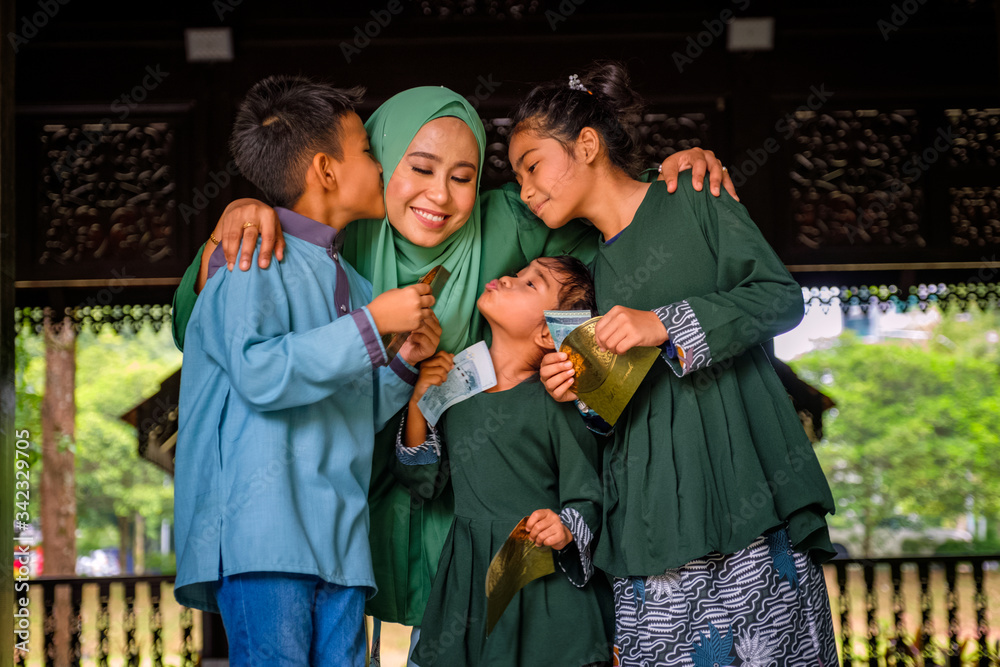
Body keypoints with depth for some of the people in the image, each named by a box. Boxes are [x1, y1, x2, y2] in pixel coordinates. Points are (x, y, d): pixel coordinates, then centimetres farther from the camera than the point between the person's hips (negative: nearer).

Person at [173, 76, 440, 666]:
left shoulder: (351, 282, 22)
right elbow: (259, 372, -19)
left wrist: (404, 365, 7)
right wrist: (372, 325, -13)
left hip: (341, 535, 8)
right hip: (265, 528, -7)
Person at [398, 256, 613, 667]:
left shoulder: (556, 402, -10)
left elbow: (586, 500, -8)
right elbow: (422, 482, 8)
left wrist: (565, 530, -28)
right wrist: (418, 401, -1)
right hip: (469, 576, 5)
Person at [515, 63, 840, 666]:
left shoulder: (691, 199, 5)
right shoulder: (597, 267, 23)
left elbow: (781, 297, -6)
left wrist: (666, 325, -14)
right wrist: (584, 393, 3)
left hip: (744, 478, -5)